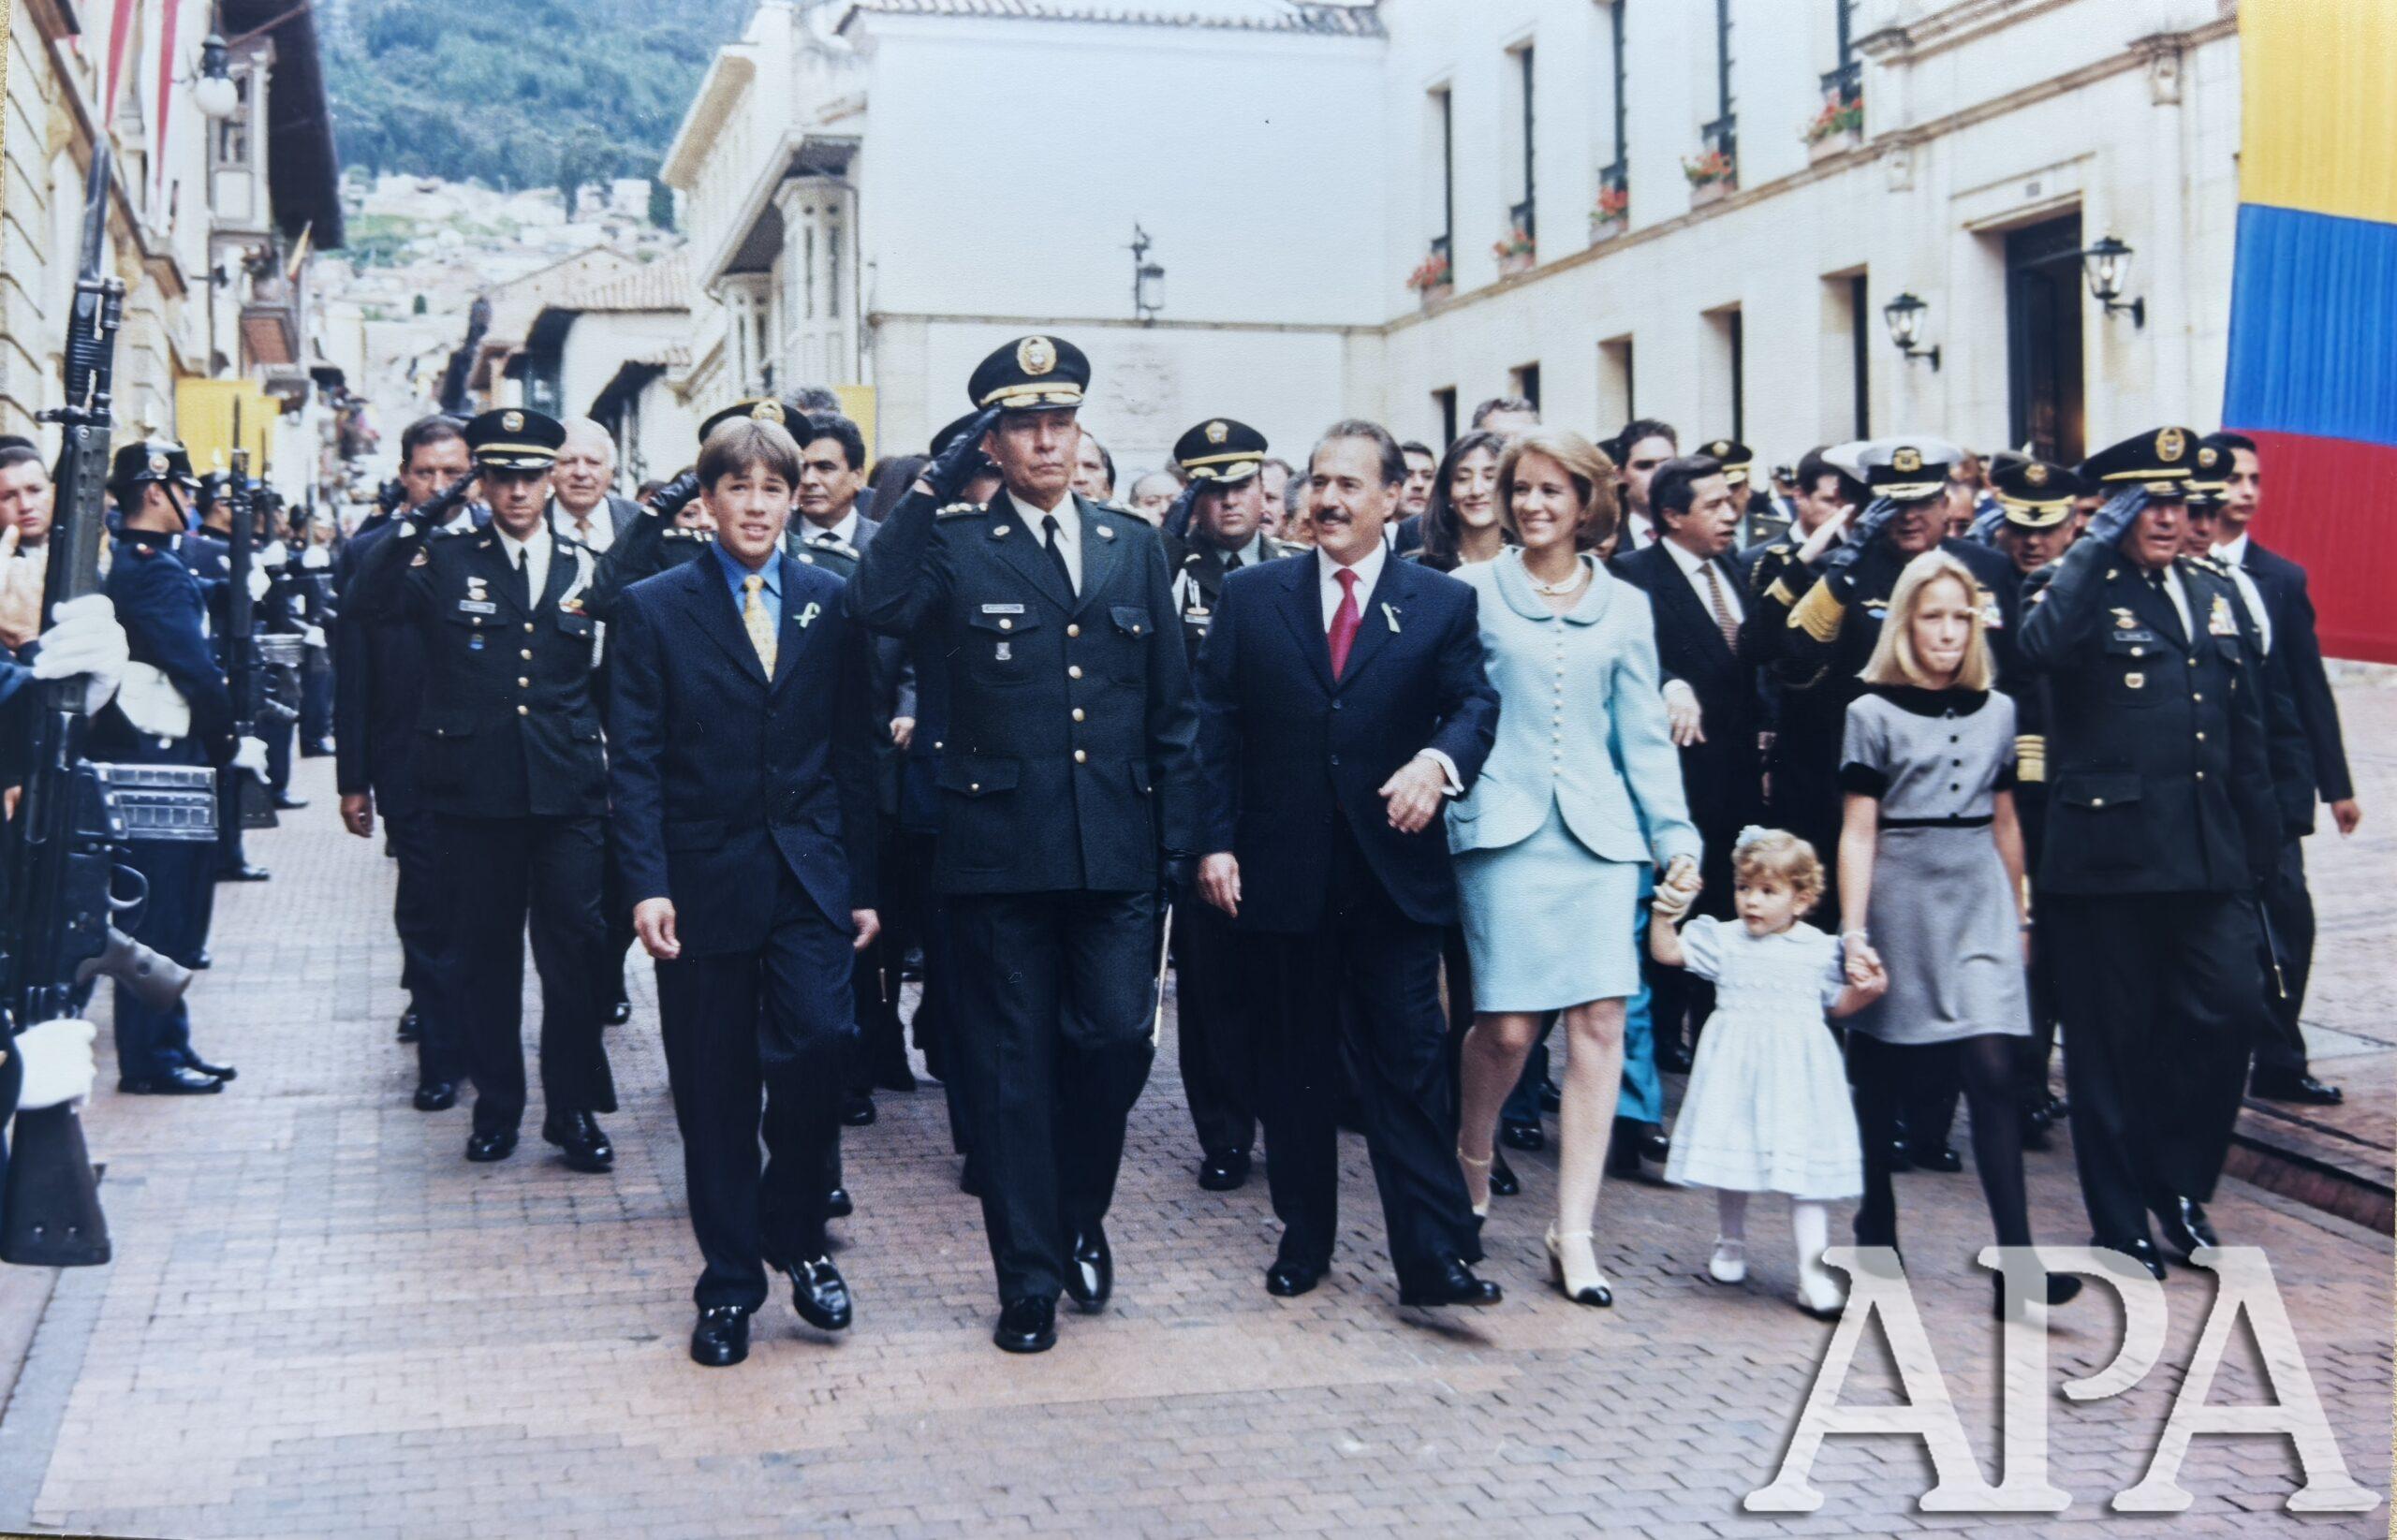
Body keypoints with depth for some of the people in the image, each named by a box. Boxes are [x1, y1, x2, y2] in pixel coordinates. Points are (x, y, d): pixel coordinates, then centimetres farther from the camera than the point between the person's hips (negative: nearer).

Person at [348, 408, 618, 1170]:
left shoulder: (586, 567, 10)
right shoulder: (445, 561, 5)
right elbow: (368, 602, -14)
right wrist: (419, 522, -21)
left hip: (567, 792, 1)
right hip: (473, 792, 0)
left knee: (573, 948, 0)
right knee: (482, 953, 8)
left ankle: (574, 1107, 12)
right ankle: (495, 1105, 21)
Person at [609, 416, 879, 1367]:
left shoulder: (831, 604, 8)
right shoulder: (653, 610, 2)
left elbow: (853, 752, 8)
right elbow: (635, 762, -2)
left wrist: (863, 884, 5)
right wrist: (646, 885, -11)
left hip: (809, 877, 1)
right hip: (704, 883, -1)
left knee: (816, 1047, -15)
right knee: (715, 1096, 5)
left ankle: (794, 1230, 11)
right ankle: (730, 1283, 18)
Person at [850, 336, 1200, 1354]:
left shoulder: (1135, 548, 11)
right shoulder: (956, 546, 1)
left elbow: (1172, 707, 12)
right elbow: (878, 602, -22)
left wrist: (1176, 838, 6)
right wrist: (939, 478, -17)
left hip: (1117, 853, 3)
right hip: (999, 850, -2)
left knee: (1117, 1038, -1)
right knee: (1012, 1066, 4)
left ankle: (1080, 1213, 27)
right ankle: (1028, 1279, 15)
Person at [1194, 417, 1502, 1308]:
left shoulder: (1442, 603, 6)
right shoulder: (1252, 596, 7)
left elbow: (1473, 704, -1)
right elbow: (1216, 726, 3)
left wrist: (1438, 758, -23)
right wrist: (1216, 841, -5)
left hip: (1394, 873, -1)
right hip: (1282, 873, 1)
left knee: (1409, 1064, -3)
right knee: (1293, 1065, 11)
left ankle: (1435, 1258, 1)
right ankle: (1303, 1238, 24)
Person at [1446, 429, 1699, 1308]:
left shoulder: (1623, 606, 13)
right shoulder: (1472, 593, 6)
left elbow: (1642, 733, 13)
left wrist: (1675, 834, 6)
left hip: (1599, 832, 3)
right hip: (1503, 828, -2)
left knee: (1600, 1020, -6)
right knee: (1510, 1026, -7)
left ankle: (1573, 1230, 0)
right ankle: (1472, 1159, 25)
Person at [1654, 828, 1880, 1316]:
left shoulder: (1819, 949, 3)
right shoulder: (1723, 939, 3)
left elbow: (1839, 1004, 12)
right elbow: (1667, 952, -1)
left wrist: (1866, 990, -6)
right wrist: (1664, 915, -16)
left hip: (1797, 1070, -1)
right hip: (1735, 1068, 1)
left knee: (1805, 1163, -5)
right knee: (1732, 1150, 11)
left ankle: (1812, 1270, -3)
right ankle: (1731, 1244, 33)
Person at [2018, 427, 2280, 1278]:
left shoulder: (2215, 594, 15)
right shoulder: (2080, 590, -3)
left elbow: (2245, 728, 19)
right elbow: (2039, 647, -28)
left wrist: (2260, 840, 14)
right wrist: (2096, 546, -22)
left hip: (2207, 856, 5)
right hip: (2108, 854, -5)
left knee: (2228, 1014, -2)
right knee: (2112, 1041, 4)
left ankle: (2178, 1183, 19)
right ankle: (2121, 1223, 15)